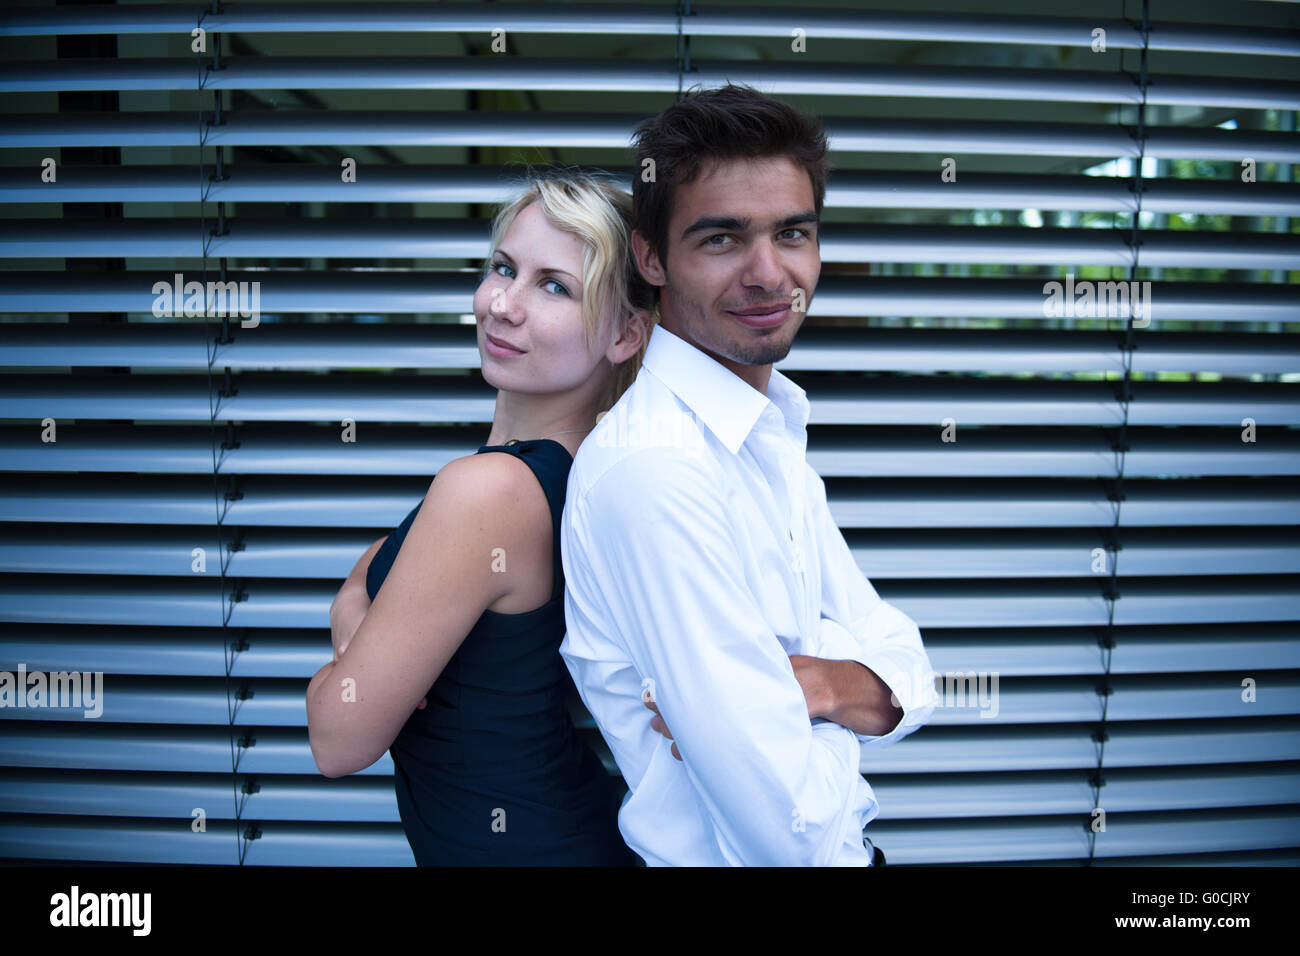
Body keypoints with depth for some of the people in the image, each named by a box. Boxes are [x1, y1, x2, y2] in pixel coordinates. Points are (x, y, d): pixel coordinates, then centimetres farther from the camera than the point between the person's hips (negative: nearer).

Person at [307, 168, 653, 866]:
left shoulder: (489, 488, -31)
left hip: (508, 843, -7)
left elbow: (340, 742, -24)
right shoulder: (580, 460, -5)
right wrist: (355, 621, -14)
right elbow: (358, 589, 5)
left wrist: (341, 666, -6)